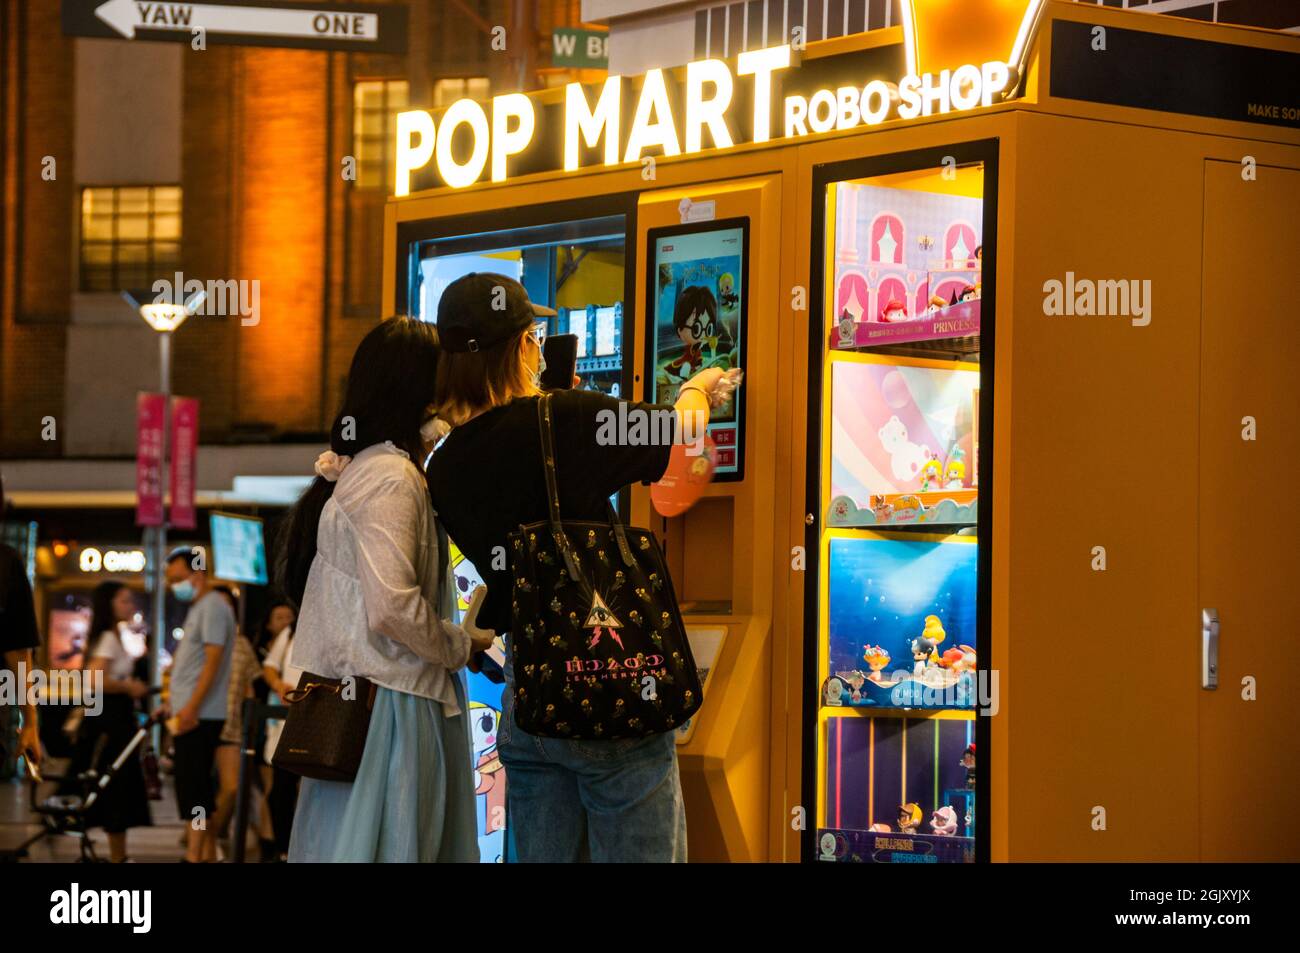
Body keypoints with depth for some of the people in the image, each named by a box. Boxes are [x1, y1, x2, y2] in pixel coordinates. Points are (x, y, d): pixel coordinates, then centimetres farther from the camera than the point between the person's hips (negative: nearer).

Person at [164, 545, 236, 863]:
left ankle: (194, 857, -14)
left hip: (200, 716, -10)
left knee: (194, 790, -12)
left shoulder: (213, 606, -10)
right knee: (200, 790, 11)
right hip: (189, 715, 10)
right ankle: (208, 854, 14)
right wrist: (177, 706, 21)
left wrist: (192, 707, -24)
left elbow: (213, 660, -19)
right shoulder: (199, 607, 20)